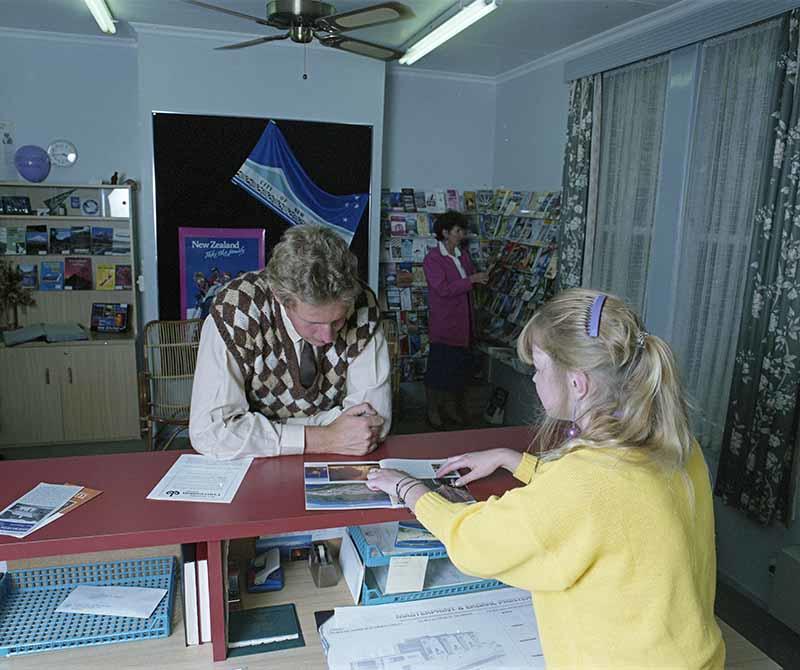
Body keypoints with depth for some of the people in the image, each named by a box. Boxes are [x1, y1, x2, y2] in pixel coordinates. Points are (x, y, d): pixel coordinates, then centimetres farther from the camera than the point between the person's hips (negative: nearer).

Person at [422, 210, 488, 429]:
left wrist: (485, 276, -3)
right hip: (442, 323, -6)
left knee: (460, 366, 12)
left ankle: (452, 409, 27)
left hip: (462, 322, 7)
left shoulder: (463, 255, 10)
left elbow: (472, 278, 19)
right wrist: (471, 280, -20)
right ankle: (433, 412, 18)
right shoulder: (432, 258, -11)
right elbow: (443, 289, -19)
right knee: (439, 367, 2)